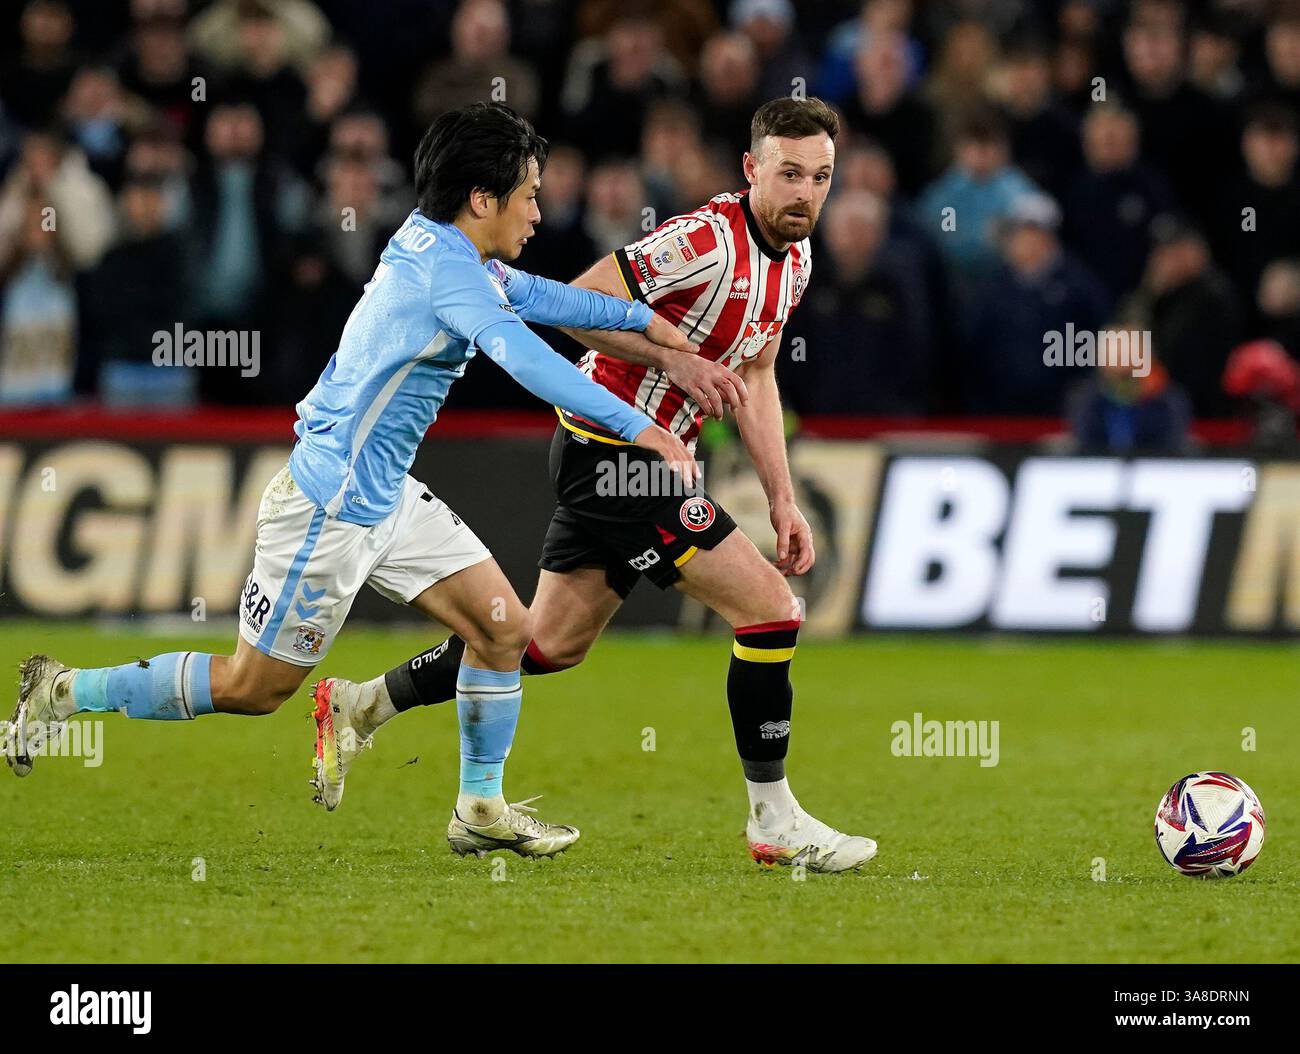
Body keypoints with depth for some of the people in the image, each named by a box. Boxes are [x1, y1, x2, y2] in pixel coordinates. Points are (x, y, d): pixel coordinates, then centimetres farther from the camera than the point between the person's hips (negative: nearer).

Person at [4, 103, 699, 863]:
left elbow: (534, 296, 25)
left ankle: (481, 809, 15)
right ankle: (66, 692, 15)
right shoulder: (443, 266, -24)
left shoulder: (443, 247, 5)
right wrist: (639, 428, -42)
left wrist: (643, 319, 23)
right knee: (252, 687, 2)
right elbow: (524, 357, -38)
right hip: (328, 508, -10)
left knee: (504, 629, 5)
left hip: (385, 500, 10)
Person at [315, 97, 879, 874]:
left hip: (633, 455, 10)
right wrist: (676, 361, -24)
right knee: (770, 607, -11)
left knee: (554, 642, 16)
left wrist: (783, 499, 14)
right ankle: (775, 822, -1)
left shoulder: (795, 258, 8)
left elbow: (754, 376, 18)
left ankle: (365, 703, 28)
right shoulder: (708, 241, -22)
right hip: (614, 452, -10)